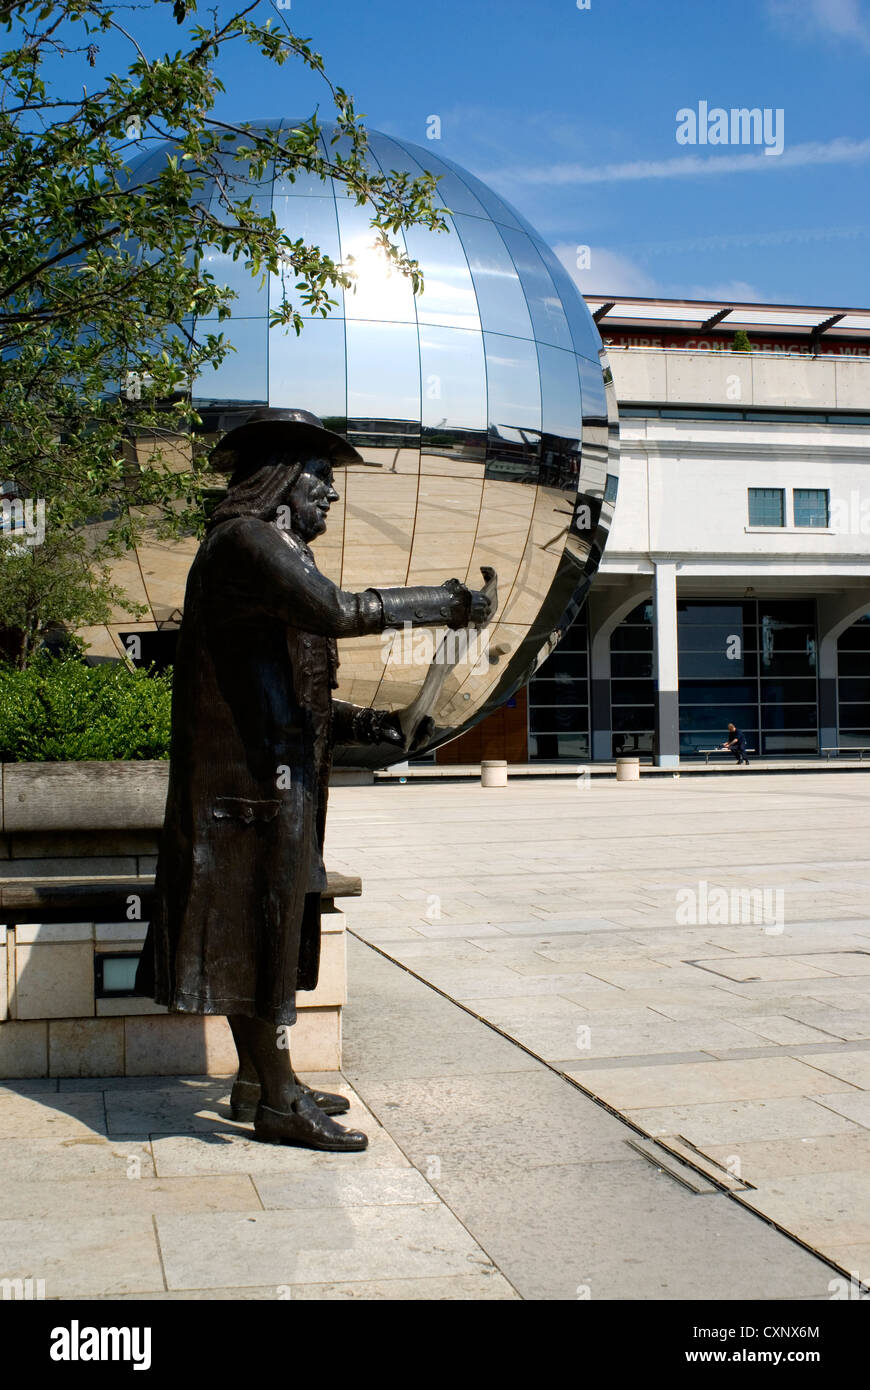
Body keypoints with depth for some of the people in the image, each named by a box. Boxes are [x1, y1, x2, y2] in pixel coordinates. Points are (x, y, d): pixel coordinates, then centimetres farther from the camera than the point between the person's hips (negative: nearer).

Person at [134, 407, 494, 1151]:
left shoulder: (271, 549, 20)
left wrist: (367, 724, 10)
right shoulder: (246, 539, -12)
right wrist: (446, 603, -19)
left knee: (263, 923, 14)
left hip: (269, 772, 10)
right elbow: (340, 612, -27)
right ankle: (277, 1100, 3)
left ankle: (260, 1079, 24)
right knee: (264, 917, -5)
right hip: (256, 774, -10)